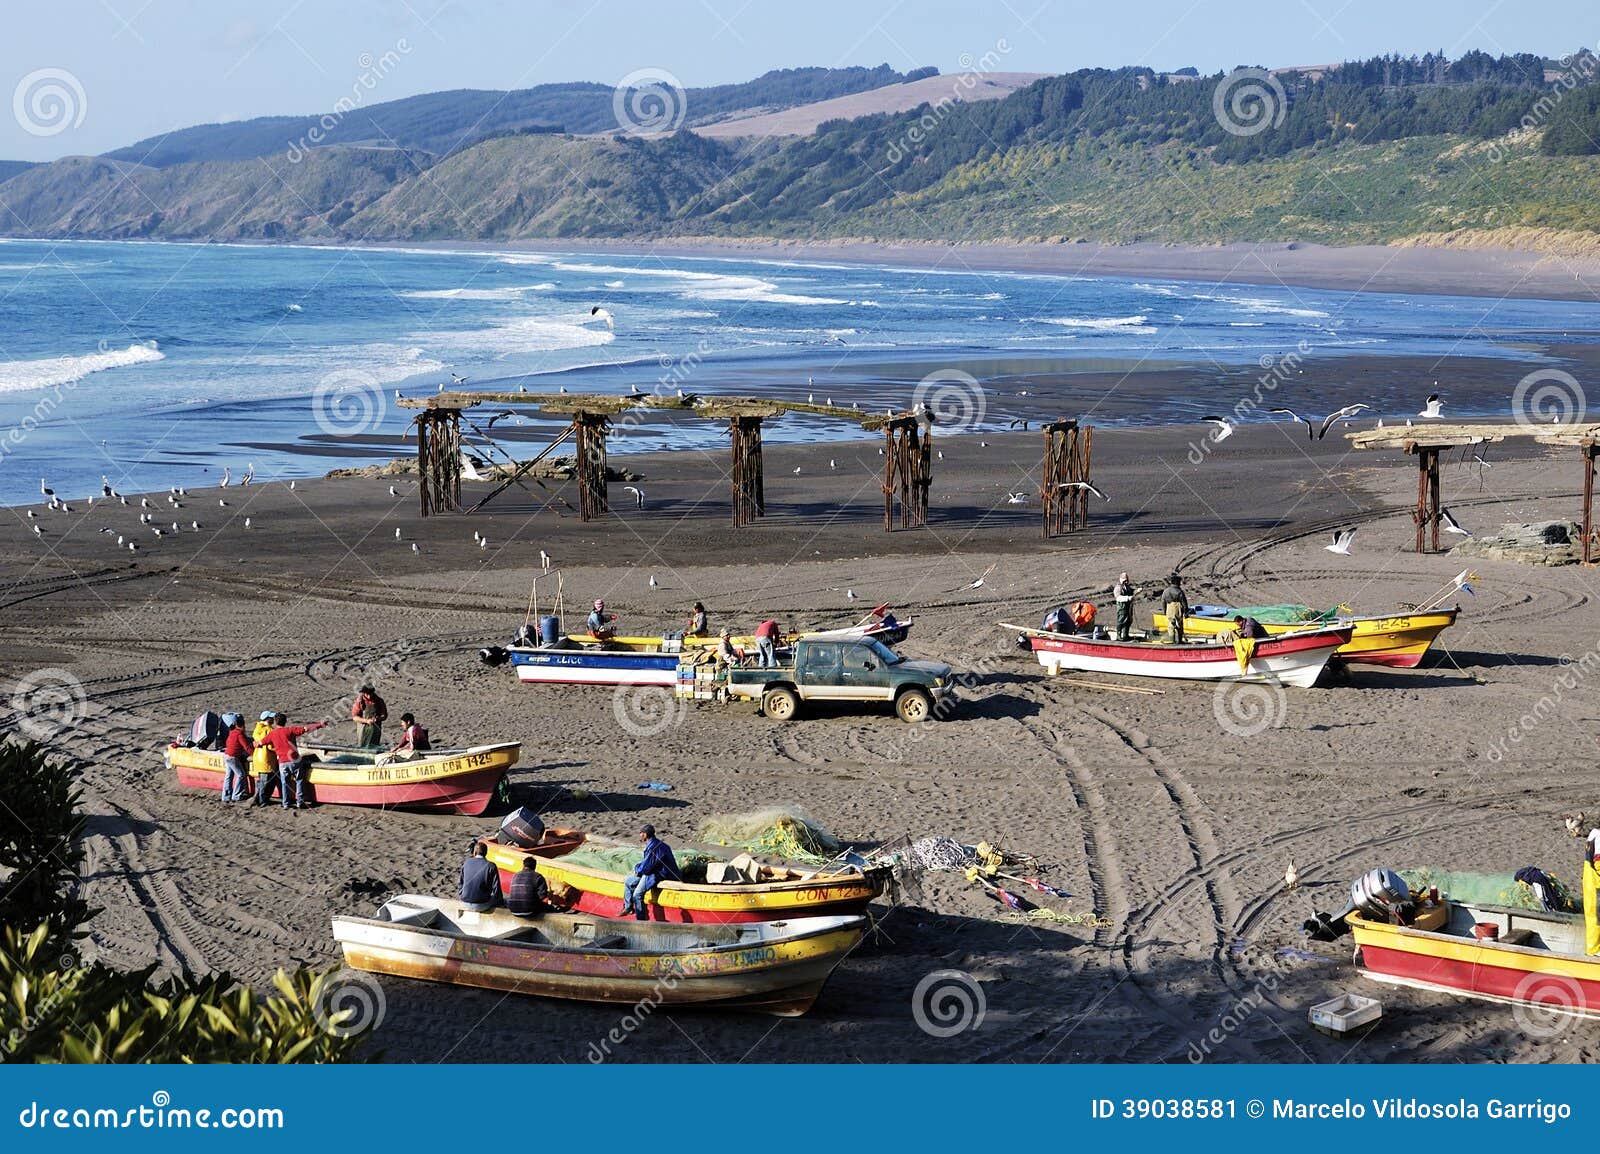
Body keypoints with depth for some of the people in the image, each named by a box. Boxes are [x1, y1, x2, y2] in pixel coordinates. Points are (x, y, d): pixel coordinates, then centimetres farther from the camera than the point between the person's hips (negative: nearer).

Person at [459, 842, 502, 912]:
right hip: (482, 906, -5)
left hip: (465, 903, 5)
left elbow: (461, 883, 12)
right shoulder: (491, 866, -11)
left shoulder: (466, 863, 2)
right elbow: (496, 888, -11)